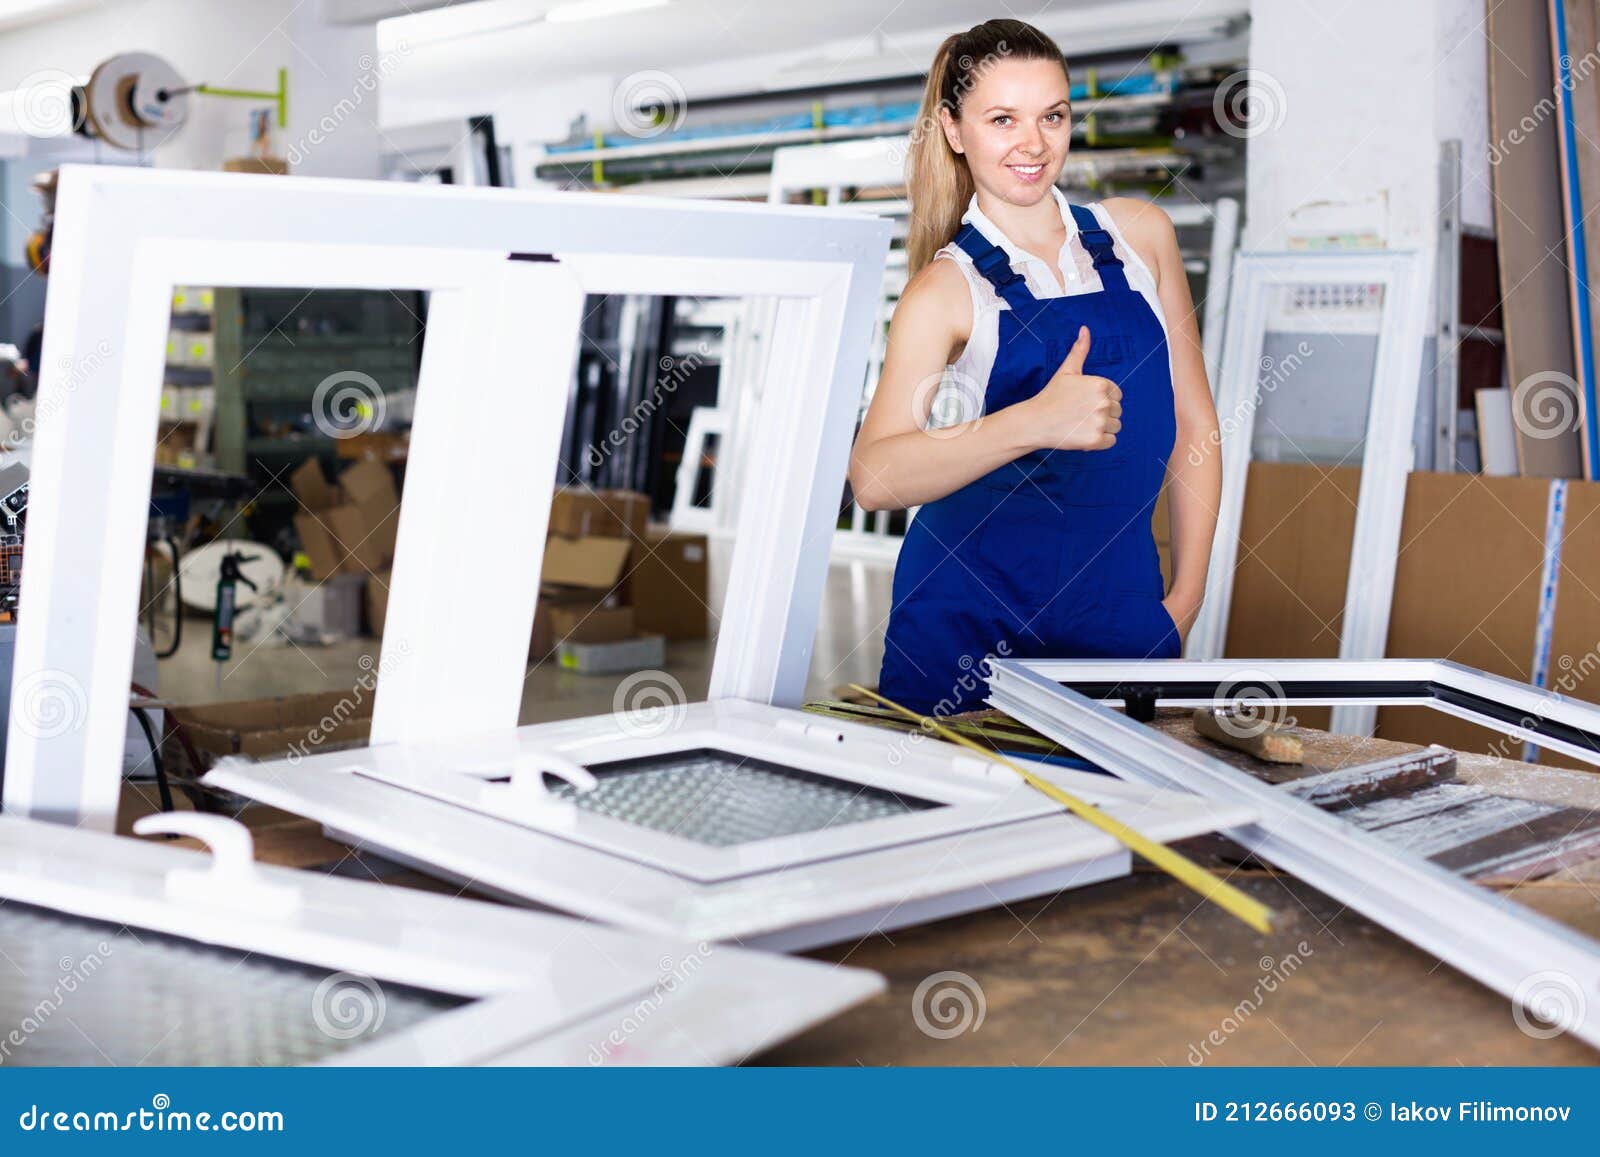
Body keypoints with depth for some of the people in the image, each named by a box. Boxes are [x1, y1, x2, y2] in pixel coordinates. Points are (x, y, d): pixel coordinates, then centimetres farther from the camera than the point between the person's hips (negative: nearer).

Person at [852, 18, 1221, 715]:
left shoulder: (1139, 233, 7)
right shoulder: (948, 286, -5)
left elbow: (1194, 423, 12)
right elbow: (873, 478, -20)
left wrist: (1185, 597, 6)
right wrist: (1036, 422, -33)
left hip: (1118, 604, 3)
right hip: (973, 614, -3)